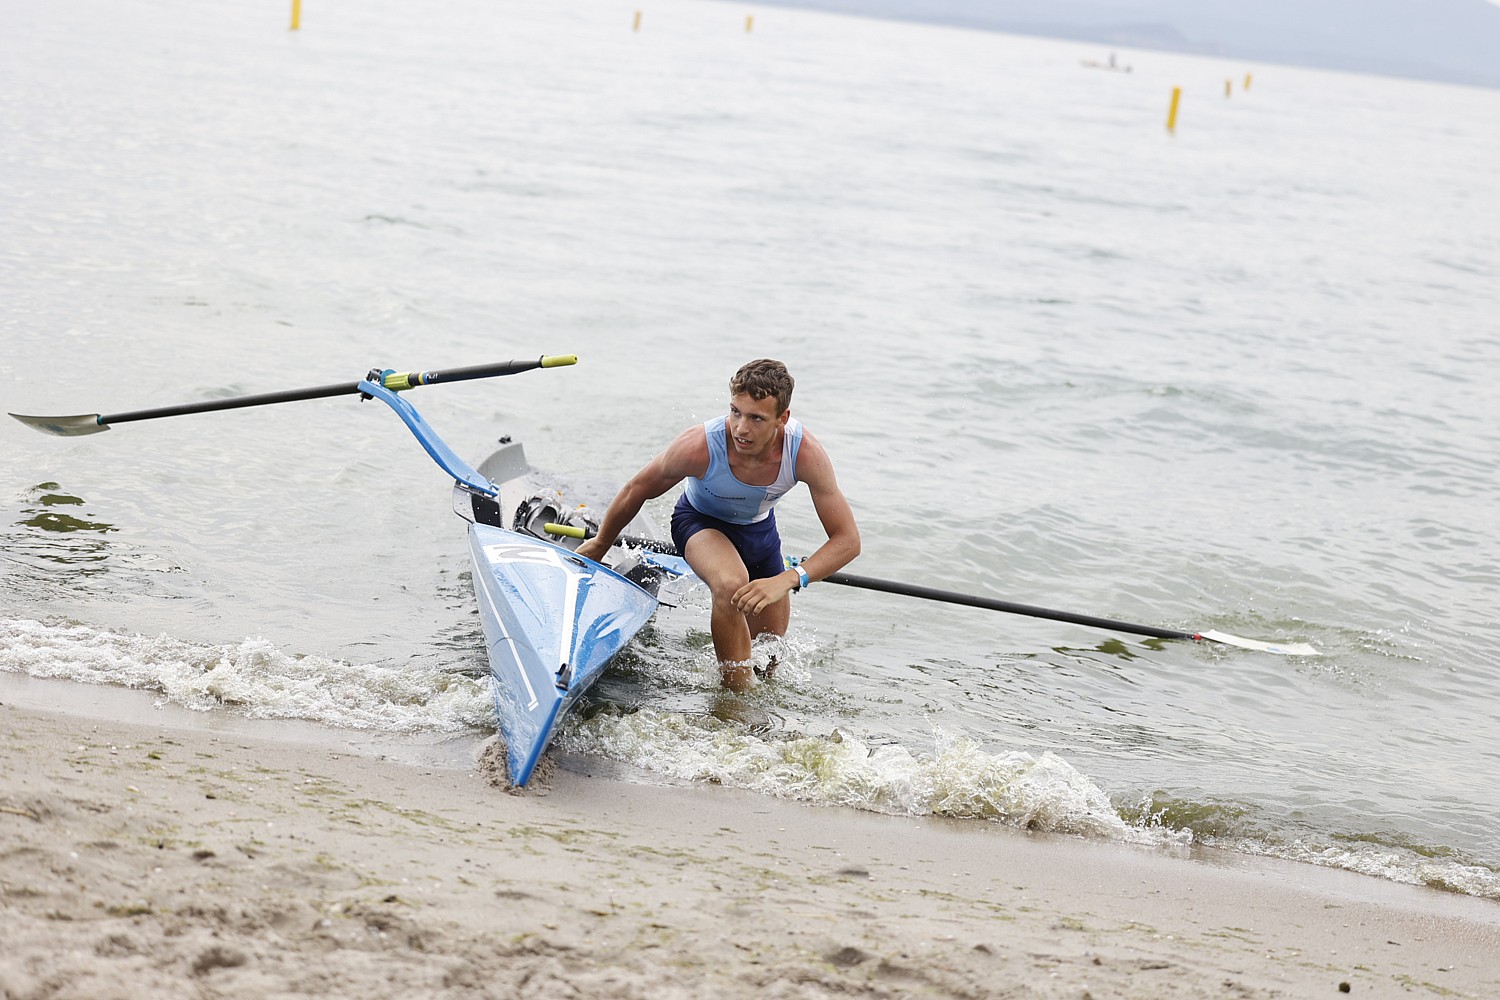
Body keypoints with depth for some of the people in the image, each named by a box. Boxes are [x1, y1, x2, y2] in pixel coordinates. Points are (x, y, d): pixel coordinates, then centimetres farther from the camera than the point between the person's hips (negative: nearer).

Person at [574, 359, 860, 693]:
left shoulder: (806, 452, -34)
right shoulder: (699, 446, -37)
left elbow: (847, 540, -29)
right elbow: (638, 490, -16)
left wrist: (787, 580, -45)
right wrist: (599, 545, 0)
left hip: (759, 528, 3)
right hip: (701, 522, -3)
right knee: (732, 584, -38)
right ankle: (737, 695, -21)